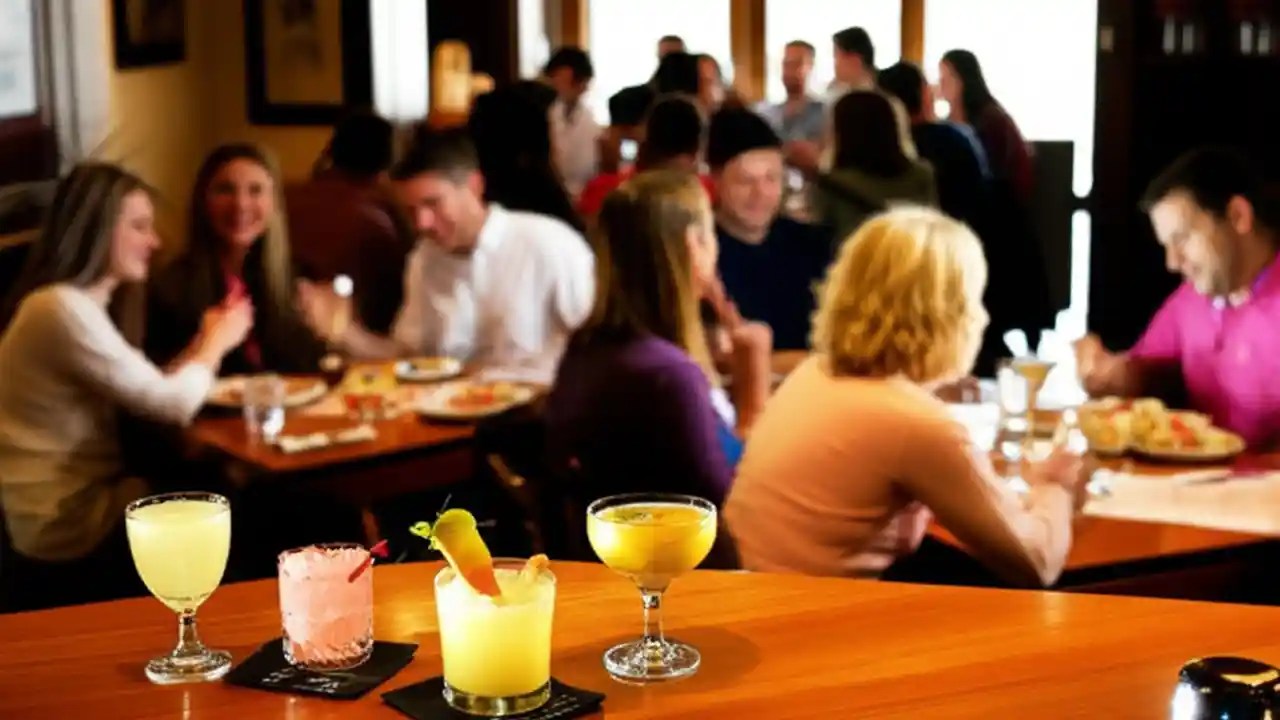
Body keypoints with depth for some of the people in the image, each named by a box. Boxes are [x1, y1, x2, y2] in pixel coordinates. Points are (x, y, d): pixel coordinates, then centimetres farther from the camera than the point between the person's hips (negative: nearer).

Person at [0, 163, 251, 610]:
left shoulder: (86, 305, 12)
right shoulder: (64, 309, -20)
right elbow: (173, 405, -20)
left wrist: (203, 343, 0)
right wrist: (217, 343, -3)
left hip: (83, 501, 9)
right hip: (71, 530, -9)